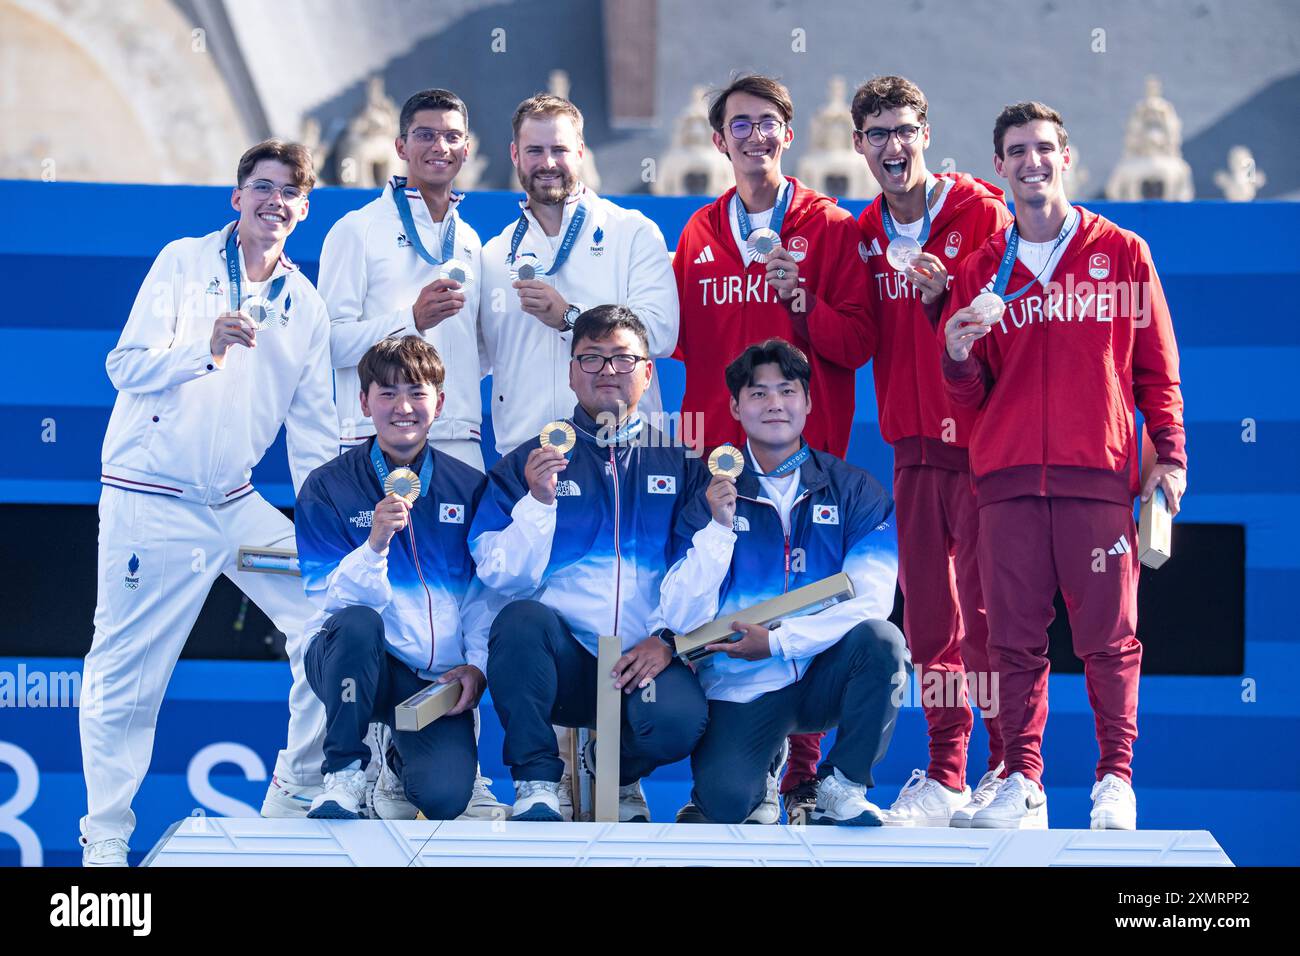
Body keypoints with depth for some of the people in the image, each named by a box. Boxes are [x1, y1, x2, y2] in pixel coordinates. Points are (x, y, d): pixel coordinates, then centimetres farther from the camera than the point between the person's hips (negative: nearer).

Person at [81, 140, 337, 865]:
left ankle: (295, 798, 10)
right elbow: (127, 366, -10)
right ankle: (105, 839, 11)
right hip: (150, 503, -4)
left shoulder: (307, 306, 10)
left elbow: (313, 428, 11)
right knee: (126, 680, -3)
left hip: (237, 504, 4)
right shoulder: (184, 263, -1)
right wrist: (207, 349, -28)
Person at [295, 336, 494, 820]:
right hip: (350, 661, -2)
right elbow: (334, 599, -11)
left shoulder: (468, 488, 6)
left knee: (445, 795, -23)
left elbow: (484, 592, 9)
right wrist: (377, 541, -27)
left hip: (438, 676, 2)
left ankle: (403, 758, 17)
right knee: (358, 621, -38)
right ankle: (345, 774, -18)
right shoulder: (328, 487, -1)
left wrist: (477, 664, -7)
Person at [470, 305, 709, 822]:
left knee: (679, 717, -32)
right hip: (560, 658, 0)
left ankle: (618, 776, 6)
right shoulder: (527, 462, 12)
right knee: (521, 620, -33)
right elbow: (500, 576, 1)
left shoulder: (680, 464, 13)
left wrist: (670, 640, -12)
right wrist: (538, 501, -12)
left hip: (647, 662, 0)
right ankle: (538, 783, -15)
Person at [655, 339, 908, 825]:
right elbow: (683, 620, -8)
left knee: (881, 640, -31)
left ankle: (839, 791, -11)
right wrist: (718, 527, -20)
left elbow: (871, 600, -10)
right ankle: (765, 759, 12)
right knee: (726, 804, -26)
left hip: (823, 675, 1)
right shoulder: (710, 500, 1)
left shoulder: (856, 491, 2)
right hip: (740, 688, -1)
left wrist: (778, 640, -20)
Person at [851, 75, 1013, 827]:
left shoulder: (982, 215, -4)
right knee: (927, 616, 7)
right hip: (913, 447, 5)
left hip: (980, 442, -5)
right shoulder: (865, 236, 13)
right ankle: (946, 776, 13)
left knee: (986, 613, -6)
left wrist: (944, 299, -23)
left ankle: (1010, 772, 2)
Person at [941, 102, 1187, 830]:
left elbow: (1156, 367, 9)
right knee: (1015, 639, 1)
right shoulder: (981, 271, 13)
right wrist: (958, 356, -8)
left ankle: (1117, 782, 7)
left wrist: (1170, 453, 0)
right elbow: (971, 396, 13)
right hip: (1008, 477, 2)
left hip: (1099, 475, -2)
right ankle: (1023, 783, 7)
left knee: (1109, 638, -2)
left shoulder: (1123, 253, 8)